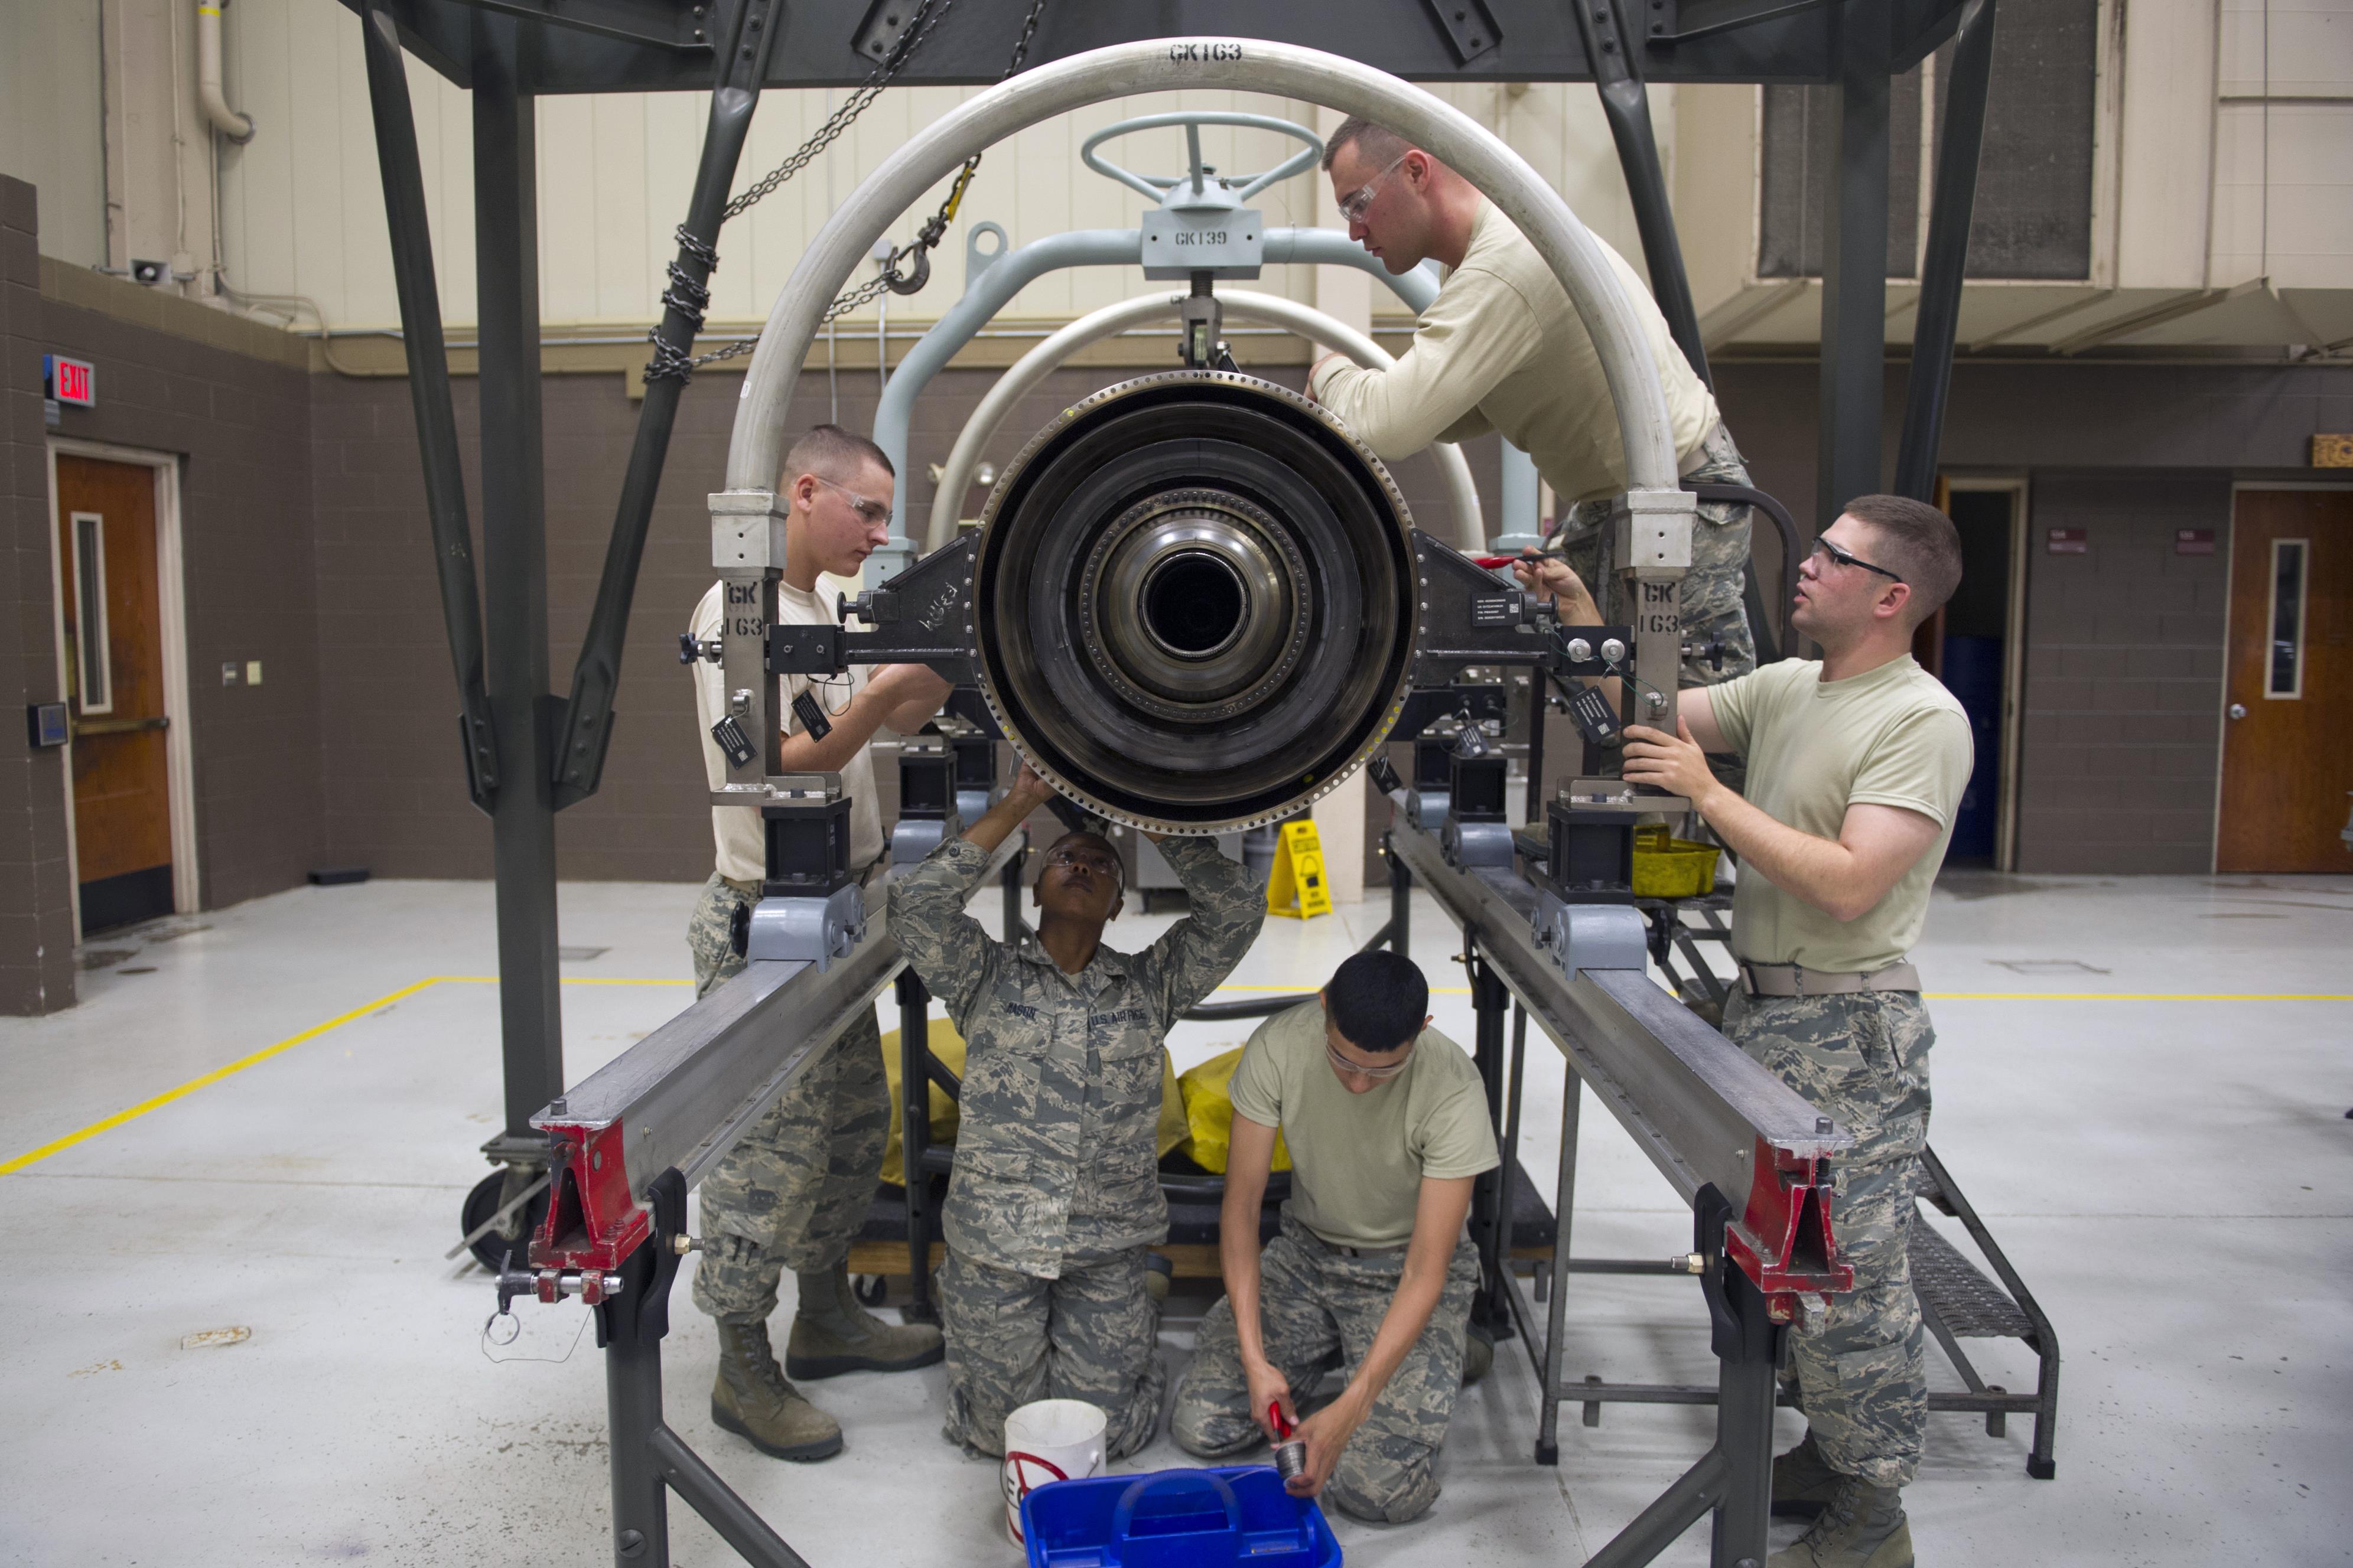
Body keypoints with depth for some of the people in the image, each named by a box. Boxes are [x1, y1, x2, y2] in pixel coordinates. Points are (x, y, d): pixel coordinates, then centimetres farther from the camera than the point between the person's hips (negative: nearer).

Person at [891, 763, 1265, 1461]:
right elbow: (918, 900, -15)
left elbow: (1238, 905, -6)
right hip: (996, 1240, -1)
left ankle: (1130, 1326, 32)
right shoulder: (989, 976, 2)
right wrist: (1016, 807, -10)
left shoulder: (1151, 984, 5)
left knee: (1105, 1433, 1)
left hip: (1108, 1247, 1)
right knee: (1004, 1431, 5)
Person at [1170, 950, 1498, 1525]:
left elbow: (1426, 1273, -26)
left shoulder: (1453, 1091, -29)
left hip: (1405, 1268, -3)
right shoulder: (1277, 1047, -22)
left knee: (1385, 1489, -19)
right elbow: (1242, 1203, -15)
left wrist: (1349, 1409, -33)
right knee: (1200, 1425, -10)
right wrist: (1254, 1358, -24)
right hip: (1307, 1249, 3)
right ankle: (1332, 1350, 16)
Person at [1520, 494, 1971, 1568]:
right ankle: (1829, 1457, 35)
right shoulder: (1783, 688, 10)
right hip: (1762, 1010, 8)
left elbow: (1849, 885, -24)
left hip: (1850, 1031, -8)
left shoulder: (1922, 719, -15)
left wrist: (1709, 794, -20)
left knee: (1850, 1276, 1)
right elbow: (1650, 719, 16)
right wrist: (1580, 615, 7)